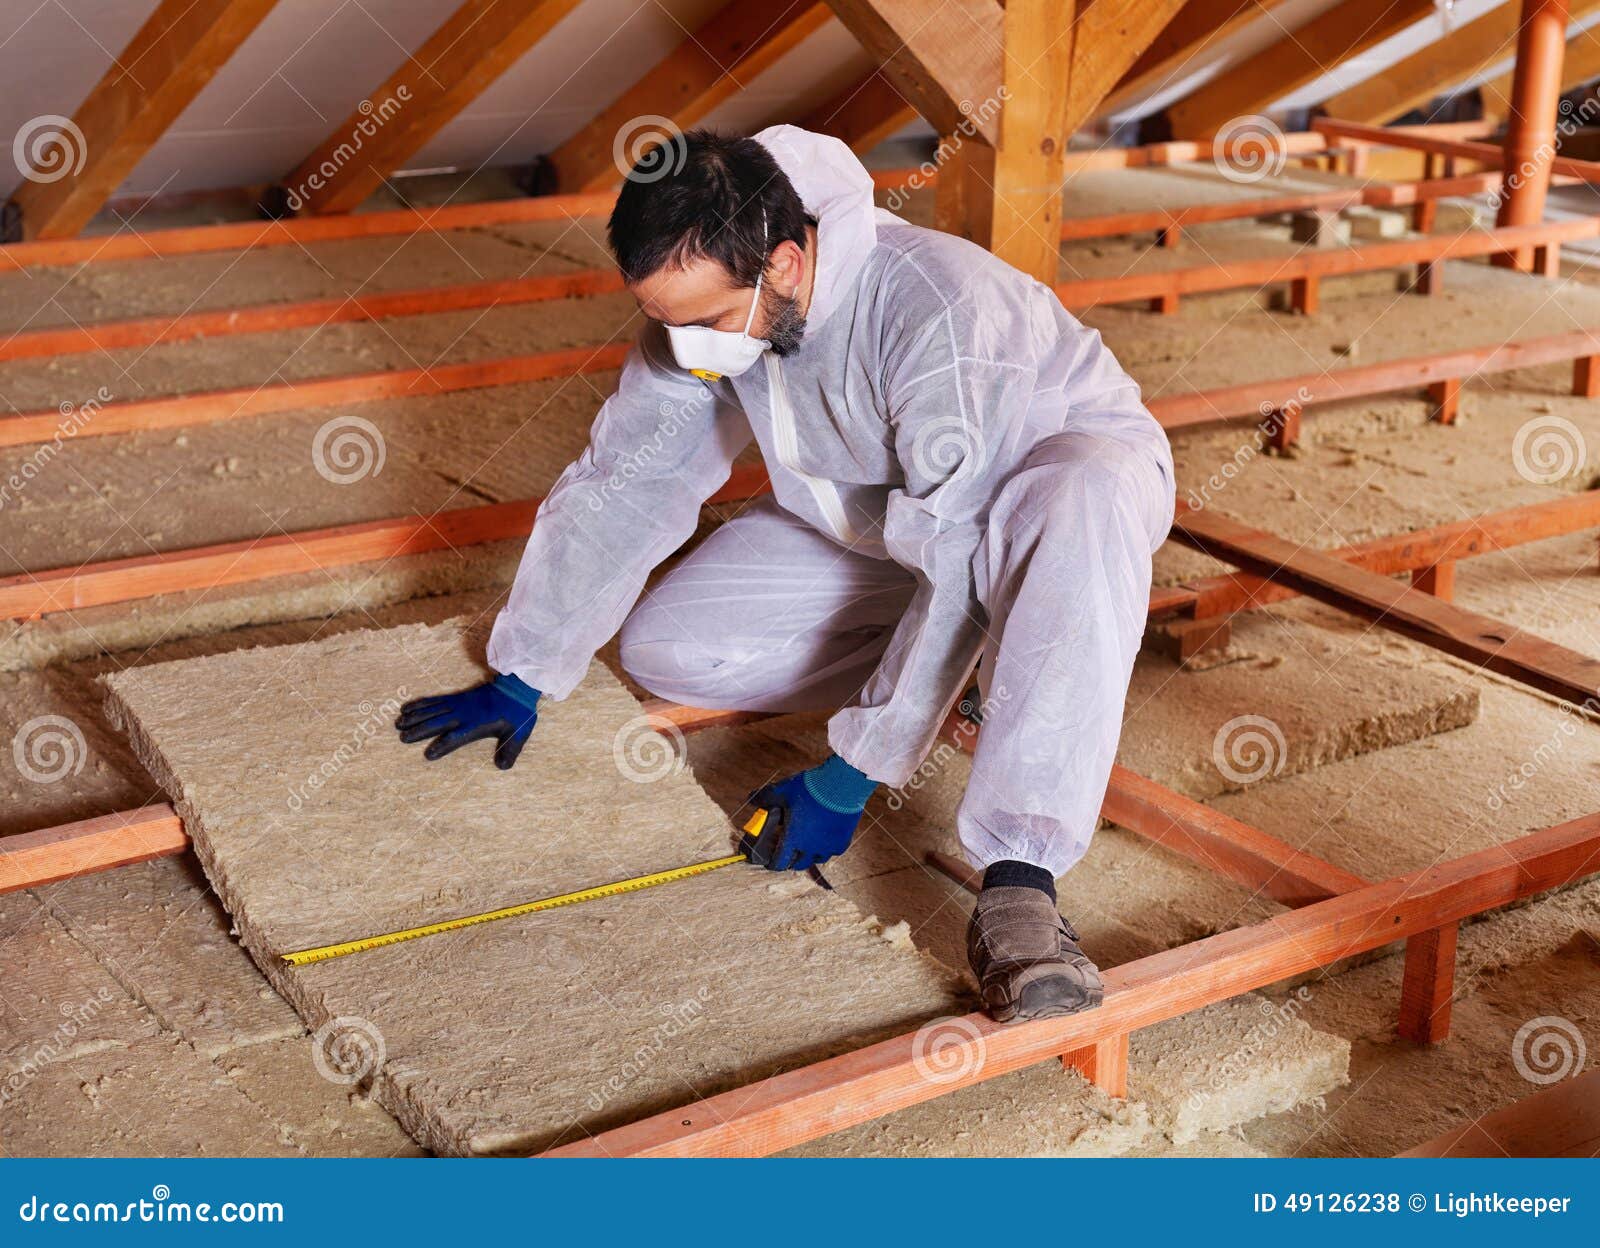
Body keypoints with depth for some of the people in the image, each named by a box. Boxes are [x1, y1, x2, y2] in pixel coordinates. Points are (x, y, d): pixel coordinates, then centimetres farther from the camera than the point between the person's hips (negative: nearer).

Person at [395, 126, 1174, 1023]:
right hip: (876, 520, 6)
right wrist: (521, 682, 0)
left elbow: (962, 573, -35)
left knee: (1084, 497, -44)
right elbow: (620, 485, -4)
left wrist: (849, 779, -30)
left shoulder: (940, 316, -38)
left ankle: (1019, 890, -44)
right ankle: (985, 657, 3)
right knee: (664, 647, -8)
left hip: (1069, 473, -6)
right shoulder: (704, 307, -17)